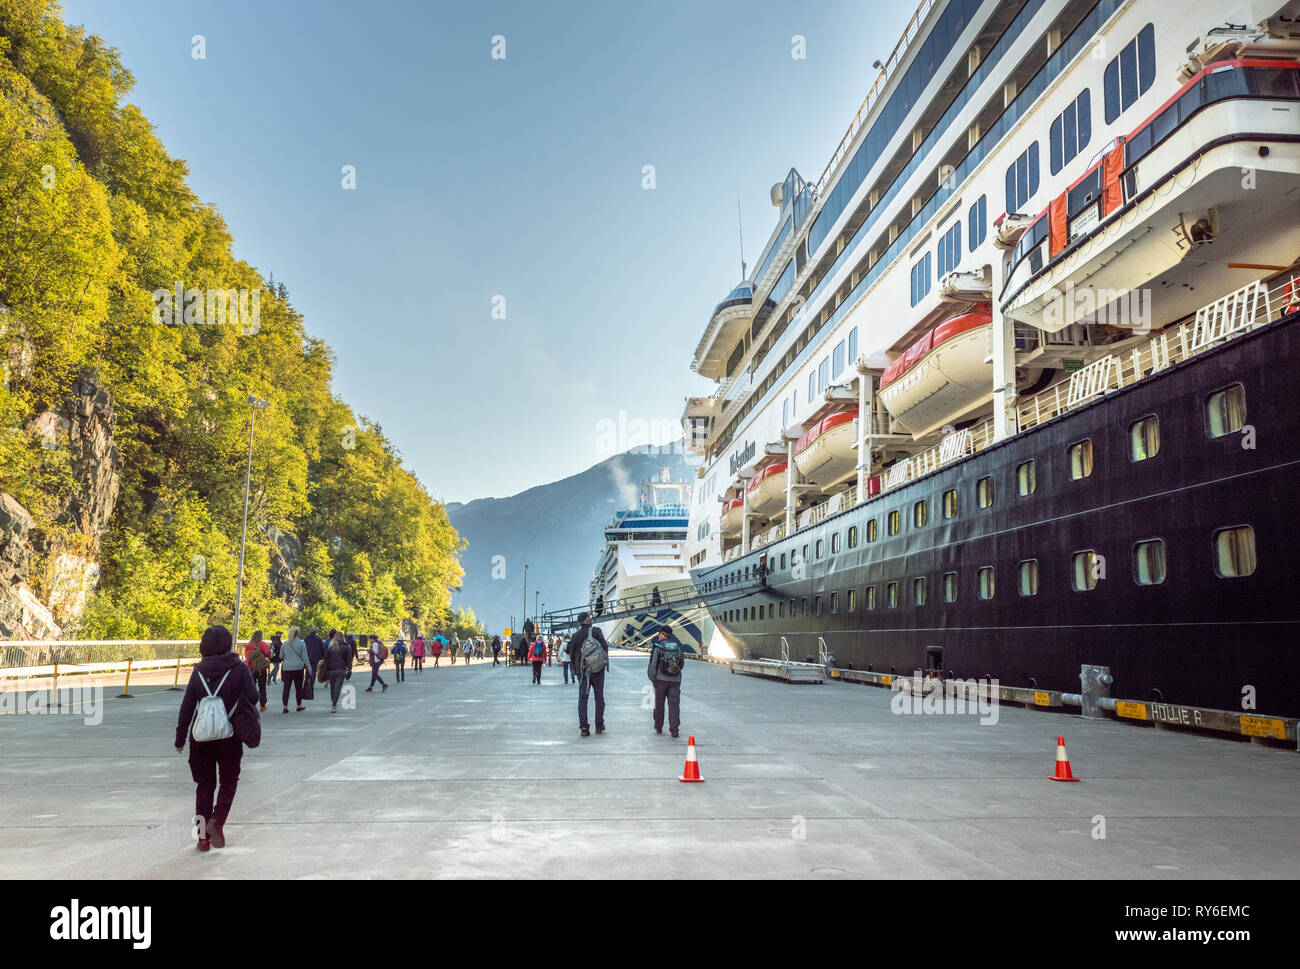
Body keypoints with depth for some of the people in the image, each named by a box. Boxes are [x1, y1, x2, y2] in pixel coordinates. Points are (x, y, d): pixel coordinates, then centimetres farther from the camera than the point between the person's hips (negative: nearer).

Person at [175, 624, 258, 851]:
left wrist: (181, 738, 8)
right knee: (229, 781, 15)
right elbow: (252, 698, -14)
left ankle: (203, 835, 13)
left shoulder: (199, 671, 0)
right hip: (229, 736, -2)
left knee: (204, 785, 13)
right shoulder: (240, 669, -7)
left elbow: (187, 706, 1)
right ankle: (217, 821, -6)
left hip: (201, 736, 2)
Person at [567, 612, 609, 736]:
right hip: (598, 669, -2)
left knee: (582, 698, 2)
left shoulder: (576, 636, 5)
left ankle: (583, 726, -8)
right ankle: (599, 726, 11)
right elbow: (605, 647, -12)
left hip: (583, 670, 2)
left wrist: (577, 669, 19)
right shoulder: (596, 631, -5)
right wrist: (605, 661, 1)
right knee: (599, 697, 9)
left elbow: (572, 655, 8)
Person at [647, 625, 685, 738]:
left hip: (661, 679, -2)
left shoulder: (658, 648, -7)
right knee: (674, 704, -1)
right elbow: (683, 664, 12)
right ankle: (674, 729, -12)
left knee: (659, 704, 13)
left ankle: (658, 728, 23)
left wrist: (653, 680, 2)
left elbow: (652, 666, -8)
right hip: (675, 680, 2)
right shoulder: (678, 647, 5)